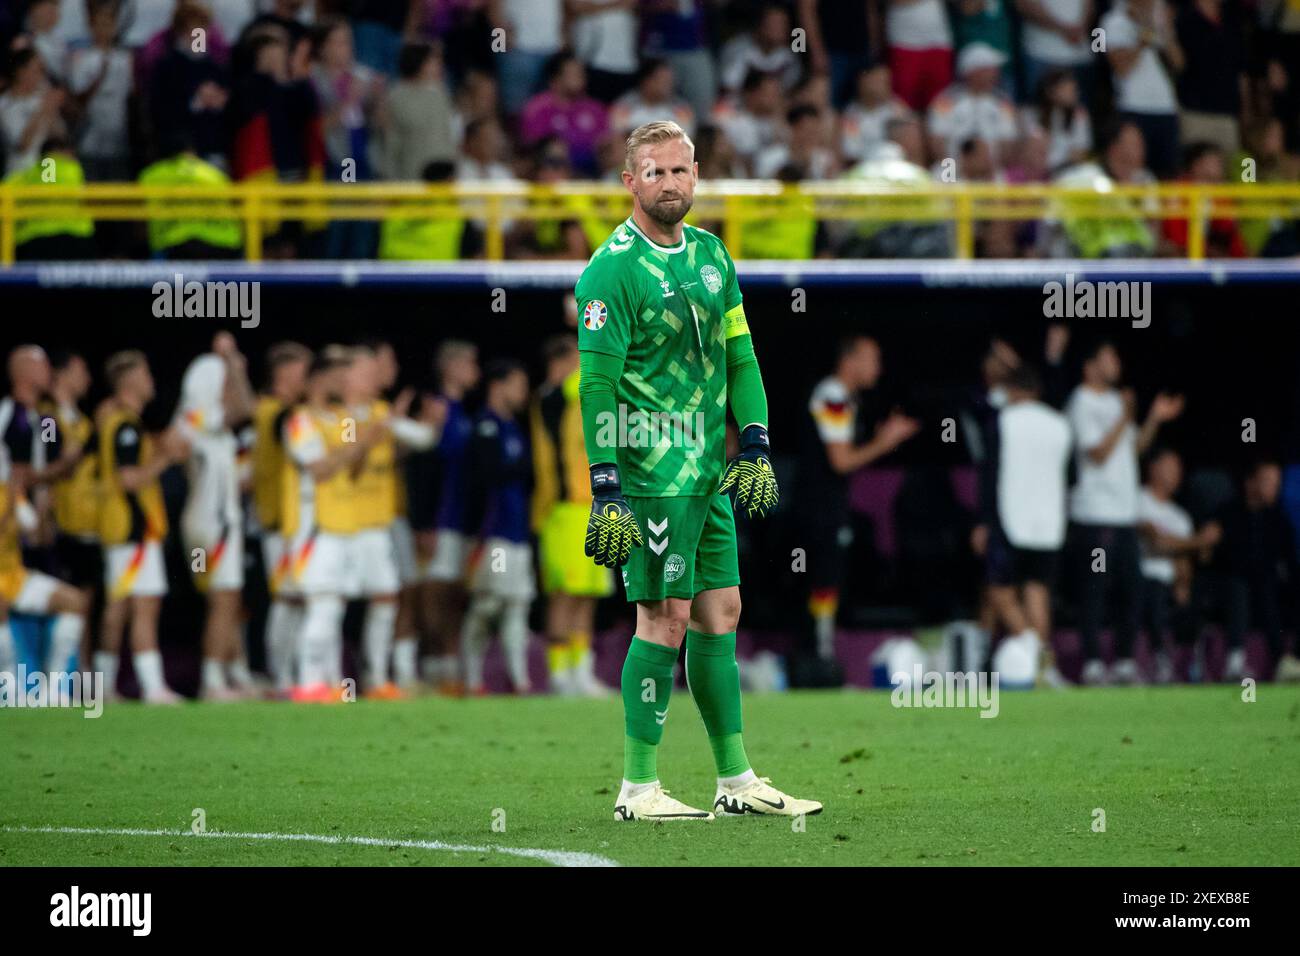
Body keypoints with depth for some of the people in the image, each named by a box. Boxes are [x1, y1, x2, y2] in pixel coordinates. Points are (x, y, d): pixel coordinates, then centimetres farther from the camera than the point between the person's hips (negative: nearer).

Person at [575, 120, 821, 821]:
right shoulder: (612, 269, -10)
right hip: (653, 473, -8)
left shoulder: (711, 254, 13)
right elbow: (595, 384, -14)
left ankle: (737, 781, 16)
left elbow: (739, 358, 19)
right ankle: (638, 790, -2)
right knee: (666, 618, -8)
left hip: (709, 471, 8)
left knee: (720, 614, 10)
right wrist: (606, 490, -18)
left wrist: (754, 448, 10)